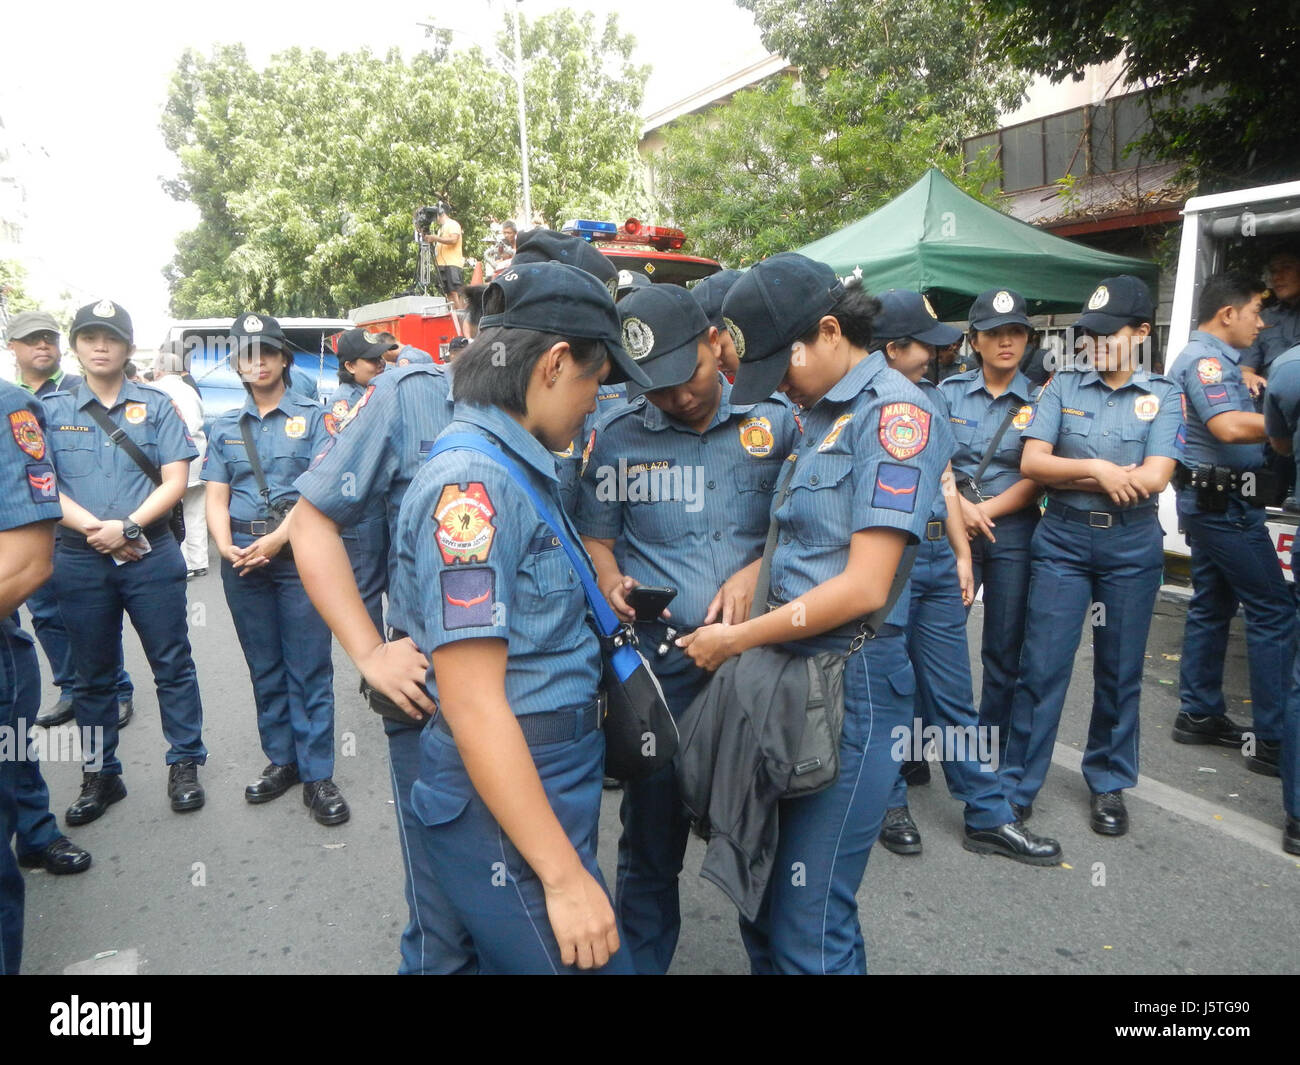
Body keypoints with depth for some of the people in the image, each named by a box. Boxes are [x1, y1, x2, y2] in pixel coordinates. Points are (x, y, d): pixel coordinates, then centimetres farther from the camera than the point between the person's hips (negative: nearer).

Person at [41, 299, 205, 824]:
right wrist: (95, 529, -14)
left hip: (151, 554, -1)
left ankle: (184, 764, 17)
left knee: (172, 664, 4)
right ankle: (100, 775, 25)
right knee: (93, 675, 12)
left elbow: (175, 480, -3)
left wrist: (127, 526, -15)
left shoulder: (156, 404, 4)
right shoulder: (51, 410, 7)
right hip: (80, 559, 2)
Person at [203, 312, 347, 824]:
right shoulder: (226, 426, 14)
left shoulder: (312, 418, 3)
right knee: (264, 666, 12)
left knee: (309, 668, -3)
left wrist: (277, 539, -18)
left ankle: (317, 775, 4)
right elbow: (216, 498, 9)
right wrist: (227, 547, -10)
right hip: (242, 557, 4)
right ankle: (281, 760, 25)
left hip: (299, 552, -4)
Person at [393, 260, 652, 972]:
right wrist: (564, 874, -21)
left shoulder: (517, 469, 10)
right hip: (506, 807, -9)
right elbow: (472, 702, -23)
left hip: (546, 783, 9)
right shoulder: (473, 481, -20)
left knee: (483, 956, 22)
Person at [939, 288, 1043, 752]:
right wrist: (961, 507, -16)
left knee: (1005, 649, 7)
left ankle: (995, 754, 21)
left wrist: (986, 511, -13)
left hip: (1013, 529, 0)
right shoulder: (950, 392, 7)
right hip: (951, 526, 0)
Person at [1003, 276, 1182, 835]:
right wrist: (1097, 469, -17)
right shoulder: (1063, 386, 4)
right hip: (1062, 541, 0)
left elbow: (1153, 478, -11)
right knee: (1042, 665, -1)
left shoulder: (1163, 395, 2)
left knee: (1120, 671, 11)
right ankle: (1017, 785, 12)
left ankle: (1109, 784, 29)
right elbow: (1032, 462, -6)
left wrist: (1067, 474, -9)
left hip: (1132, 545, 0)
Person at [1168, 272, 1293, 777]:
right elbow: (1228, 427, -28)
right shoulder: (1205, 359, -14)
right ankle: (1273, 739, -2)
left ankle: (1199, 714, 22)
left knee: (1212, 606, 14)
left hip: (1211, 503, 11)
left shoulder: (1213, 358, 19)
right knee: (1274, 611, -7)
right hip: (1227, 503, -11)